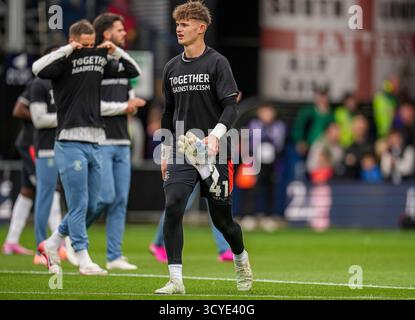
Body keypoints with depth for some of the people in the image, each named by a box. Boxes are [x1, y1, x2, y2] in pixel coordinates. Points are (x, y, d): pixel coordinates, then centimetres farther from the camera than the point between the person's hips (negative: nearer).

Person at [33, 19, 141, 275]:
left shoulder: (99, 61, 12)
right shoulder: (64, 63, -5)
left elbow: (134, 71, 19)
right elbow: (38, 68, -26)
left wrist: (116, 51, 3)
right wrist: (68, 50, -20)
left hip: (95, 142, 7)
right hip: (71, 142, -7)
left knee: (91, 207, 10)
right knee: (79, 204, -6)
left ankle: (51, 245, 24)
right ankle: (84, 261, -2)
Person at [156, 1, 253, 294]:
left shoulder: (217, 63, -4)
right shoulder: (172, 68, 11)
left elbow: (231, 106, -11)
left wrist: (215, 135, -28)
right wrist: (166, 154, 19)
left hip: (214, 153, -4)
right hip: (181, 152, 4)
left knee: (221, 218, 4)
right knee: (173, 208, -16)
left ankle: (242, 261, 35)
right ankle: (176, 280, -15)